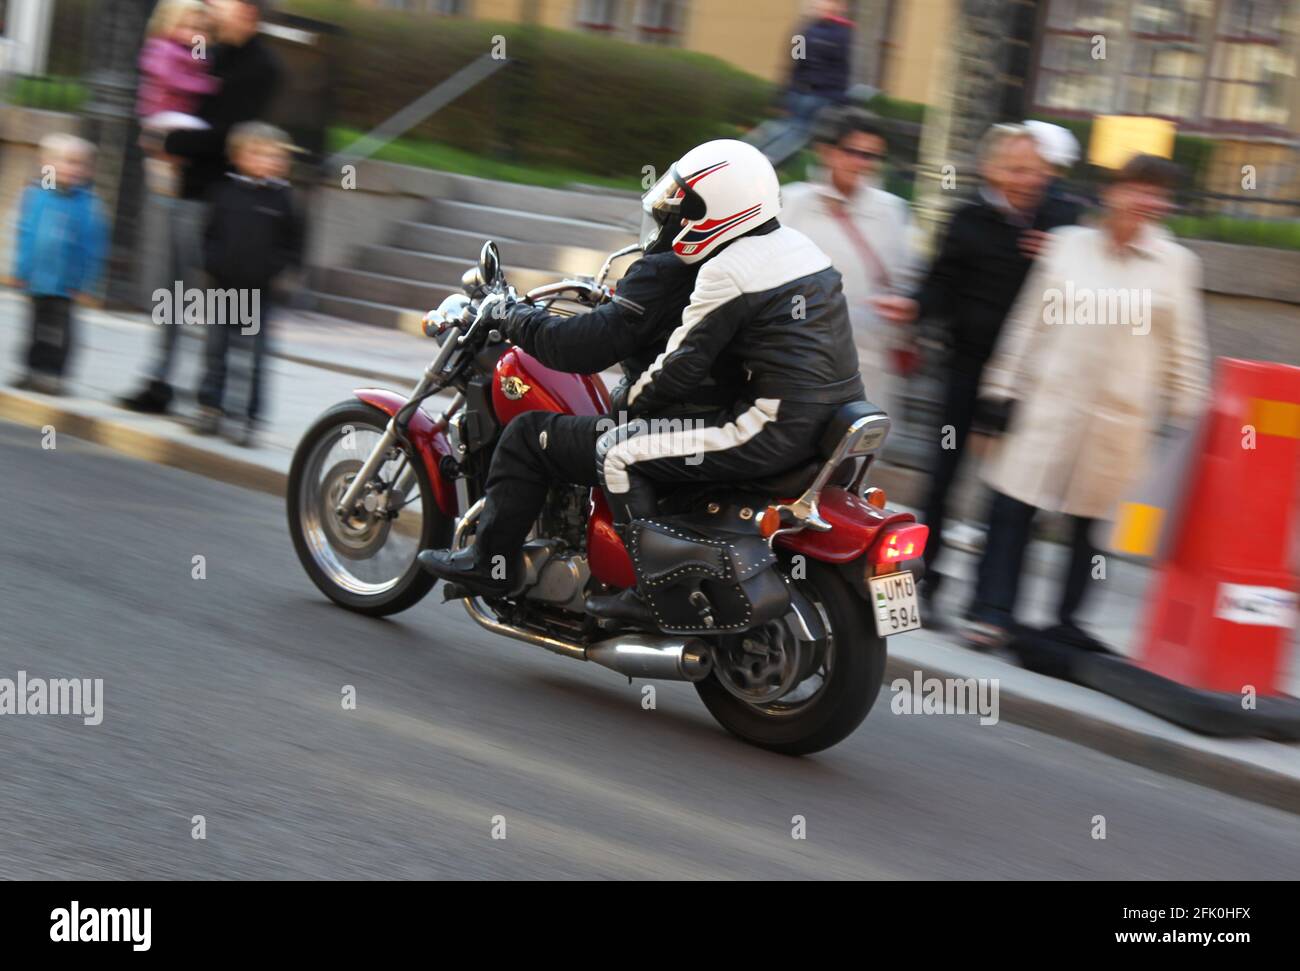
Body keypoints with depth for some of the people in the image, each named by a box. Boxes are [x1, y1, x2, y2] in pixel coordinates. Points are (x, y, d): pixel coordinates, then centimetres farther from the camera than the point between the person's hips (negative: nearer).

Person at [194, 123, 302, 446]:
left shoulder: (282, 198, -2)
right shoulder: (227, 192, 2)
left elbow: (292, 246, 3)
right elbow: (210, 234, 11)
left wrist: (274, 270, -9)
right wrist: (213, 262, -3)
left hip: (258, 291, -2)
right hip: (223, 286, 2)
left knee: (253, 358, -1)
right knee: (215, 351, 10)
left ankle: (250, 418, 5)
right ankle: (210, 408, 21)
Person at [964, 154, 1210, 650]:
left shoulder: (1176, 262, 3)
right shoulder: (1067, 243, 5)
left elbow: (1186, 348, 7)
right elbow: (1028, 320, 8)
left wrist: (1187, 416, 4)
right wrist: (1001, 387, 5)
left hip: (1121, 418, 0)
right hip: (1047, 402, 0)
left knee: (1090, 519, 8)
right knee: (1014, 506, -4)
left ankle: (1066, 619, 21)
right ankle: (993, 609, 4)